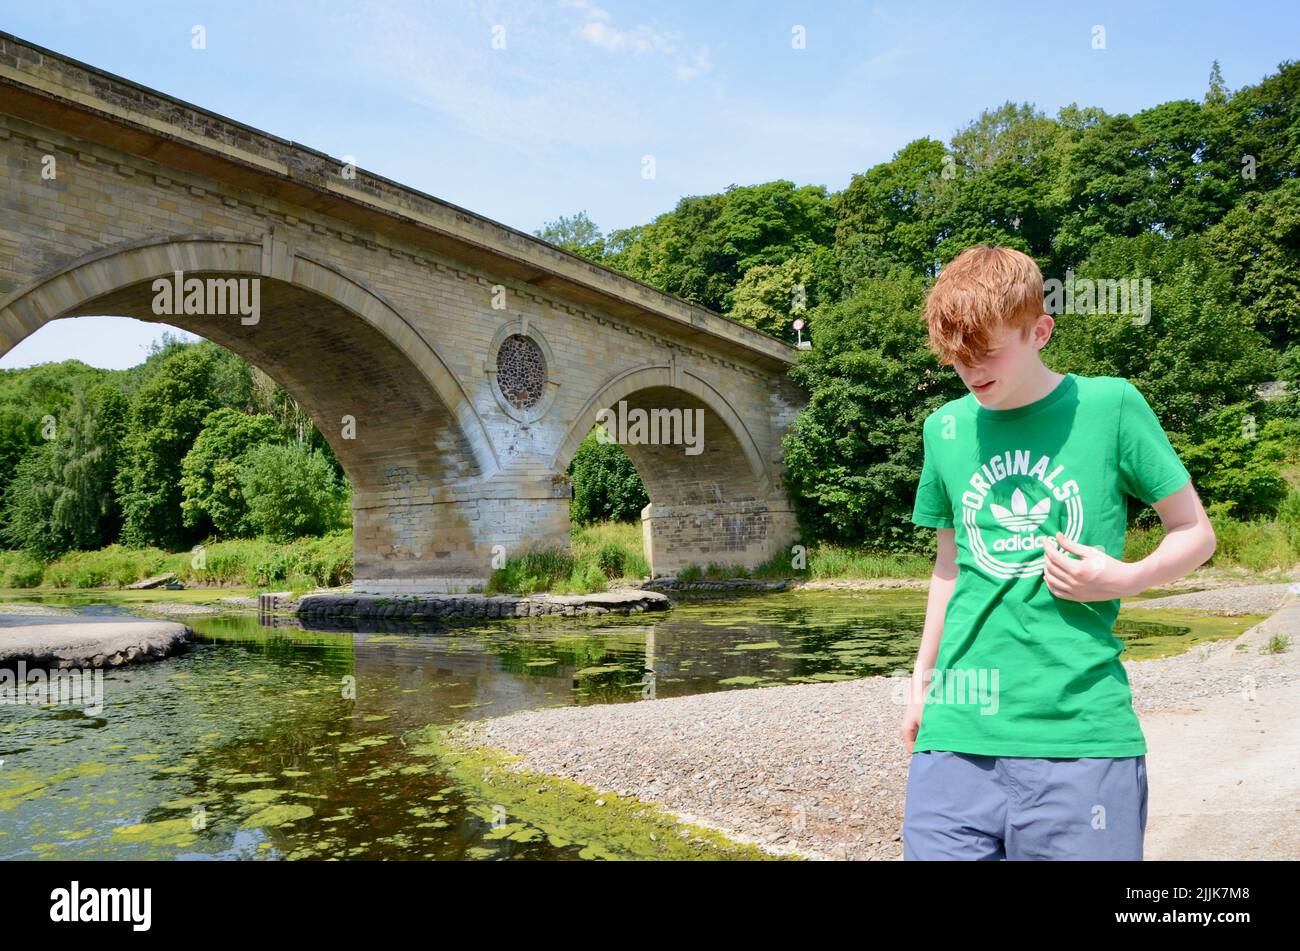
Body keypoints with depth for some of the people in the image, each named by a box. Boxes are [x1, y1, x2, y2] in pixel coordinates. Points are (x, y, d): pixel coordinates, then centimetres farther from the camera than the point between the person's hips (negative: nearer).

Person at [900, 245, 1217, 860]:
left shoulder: (1108, 405, -1)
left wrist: (1125, 579, -12)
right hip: (957, 728, 3)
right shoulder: (944, 428, 10)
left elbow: (1195, 532, 7)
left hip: (1081, 727, -2)